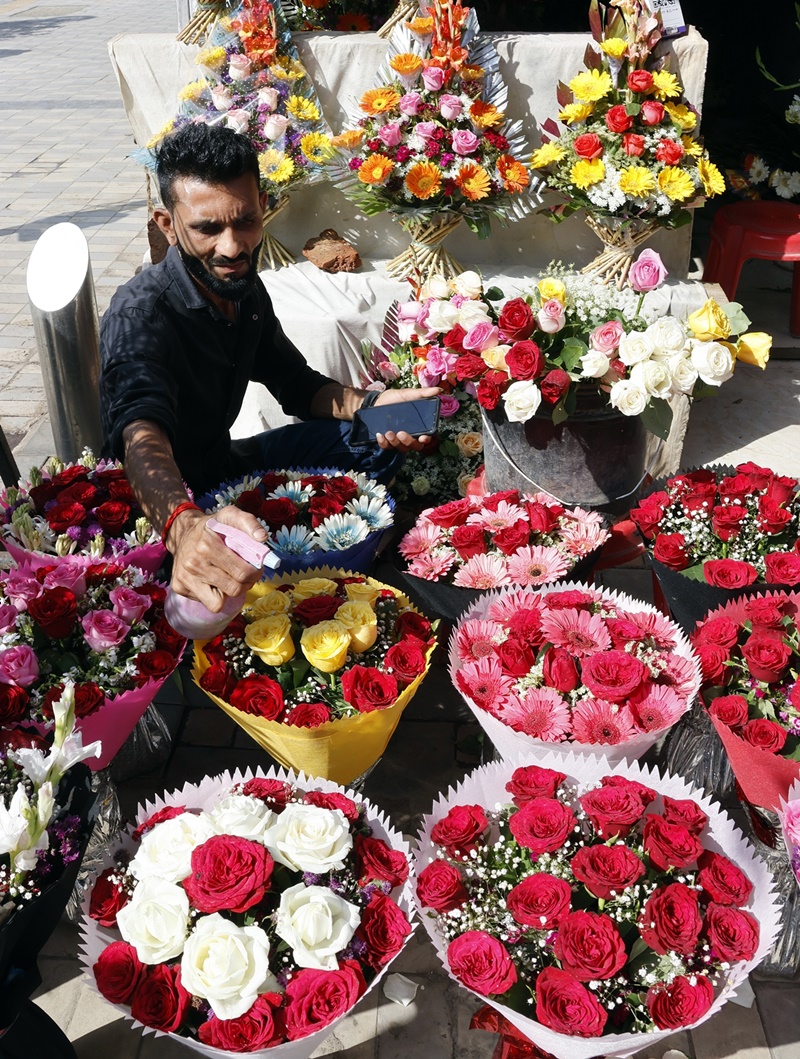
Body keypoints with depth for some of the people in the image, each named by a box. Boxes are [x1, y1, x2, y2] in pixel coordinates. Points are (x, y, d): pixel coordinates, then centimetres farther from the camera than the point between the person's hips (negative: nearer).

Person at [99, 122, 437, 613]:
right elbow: (142, 435, -46)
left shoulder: (246, 289, -2)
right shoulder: (141, 313, -28)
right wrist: (185, 526, -68)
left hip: (222, 462, 8)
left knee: (376, 440, 5)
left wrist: (369, 405, -12)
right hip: (165, 505, -8)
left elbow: (296, 383, 9)